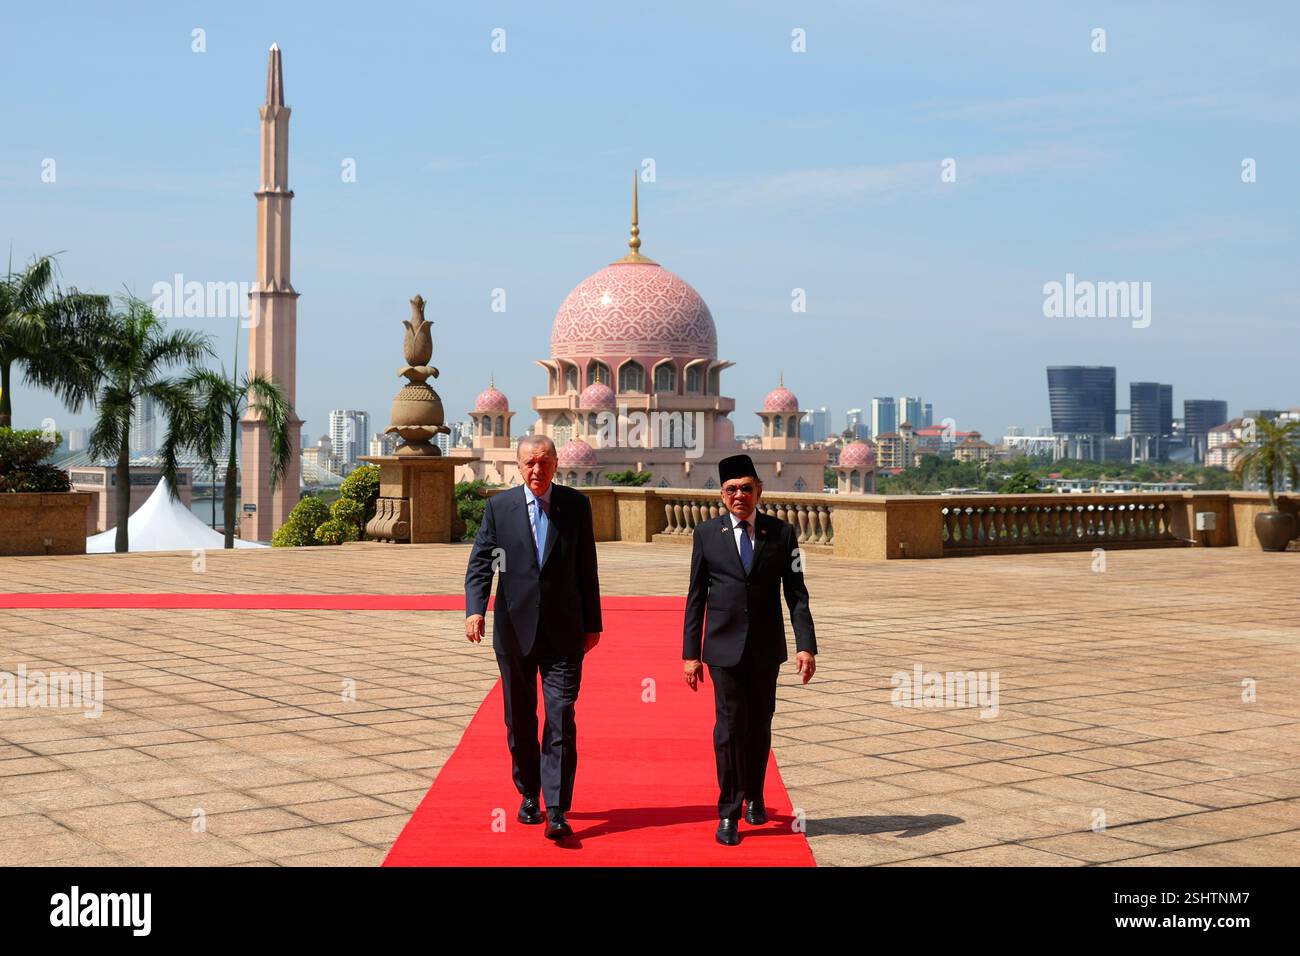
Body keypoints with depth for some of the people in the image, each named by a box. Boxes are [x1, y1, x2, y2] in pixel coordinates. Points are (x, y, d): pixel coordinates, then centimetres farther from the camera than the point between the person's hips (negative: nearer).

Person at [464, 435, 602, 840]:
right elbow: (480, 563, -3)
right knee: (519, 720, 11)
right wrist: (475, 609, -20)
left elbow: (586, 567, 7)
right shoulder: (499, 506, 2)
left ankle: (557, 811, -9)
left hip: (564, 632, -1)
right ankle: (529, 795, 29)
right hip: (515, 628, 1)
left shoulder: (576, 504, 3)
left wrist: (593, 623, 8)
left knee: (561, 719, -9)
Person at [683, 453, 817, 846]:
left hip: (766, 649, 1)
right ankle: (729, 813, 3)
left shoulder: (781, 533, 1)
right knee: (730, 727, -6)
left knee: (759, 726, 12)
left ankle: (753, 797, 32)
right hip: (725, 648, -1)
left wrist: (806, 645, -9)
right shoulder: (707, 533, 0)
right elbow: (696, 597, 3)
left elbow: (796, 593, 0)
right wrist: (691, 653, 0)